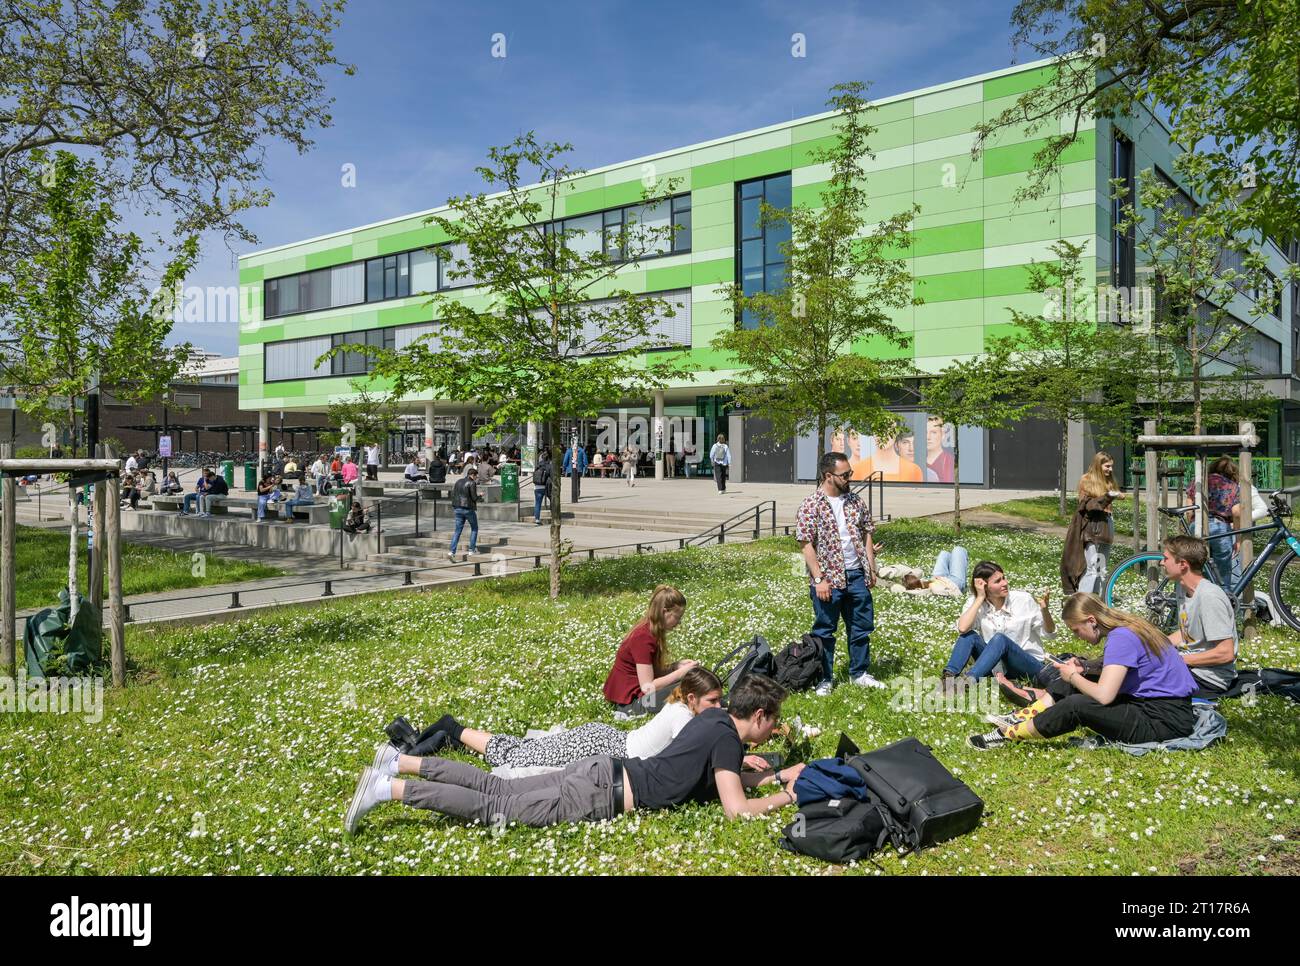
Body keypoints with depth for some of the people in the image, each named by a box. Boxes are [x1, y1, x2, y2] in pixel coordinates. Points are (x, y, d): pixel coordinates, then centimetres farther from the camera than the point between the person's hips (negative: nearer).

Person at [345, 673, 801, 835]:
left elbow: (731, 776, 30)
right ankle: (389, 789, -10)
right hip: (599, 794, -7)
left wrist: (783, 773, 24)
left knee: (497, 789, 10)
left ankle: (399, 762, 10)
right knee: (498, 809, -6)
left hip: (601, 771, 8)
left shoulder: (716, 716, 13)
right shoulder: (727, 737, -13)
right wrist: (786, 797, -3)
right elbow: (736, 808, -19)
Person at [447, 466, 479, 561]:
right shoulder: (472, 483, -11)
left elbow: (453, 494, 10)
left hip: (458, 508, 6)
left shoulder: (459, 481, 10)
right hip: (468, 509, -6)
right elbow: (474, 498, -13)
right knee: (474, 528, 14)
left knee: (458, 530, 7)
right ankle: (472, 550, 14)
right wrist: (480, 495, 6)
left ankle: (451, 551, -5)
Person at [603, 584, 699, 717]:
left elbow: (654, 669, 7)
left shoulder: (651, 630, 5)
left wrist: (677, 665, -6)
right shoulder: (643, 637, -24)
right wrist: (680, 672, -19)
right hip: (629, 700, -10)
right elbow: (647, 687, -25)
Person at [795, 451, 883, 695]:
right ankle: (825, 678, 19)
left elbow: (867, 535, 13)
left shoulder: (855, 500, 6)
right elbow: (806, 544, -13)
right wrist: (819, 579, -17)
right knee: (824, 630, 6)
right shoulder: (811, 505, -12)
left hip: (856, 575, 6)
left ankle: (859, 673, 31)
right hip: (828, 579, -5)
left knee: (862, 626, 14)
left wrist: (871, 569, 9)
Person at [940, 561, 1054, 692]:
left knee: (999, 638, -32)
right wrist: (980, 598, -18)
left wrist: (1044, 610, -23)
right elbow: (962, 628, -24)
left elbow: (1049, 633, -3)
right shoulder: (975, 602, -4)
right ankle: (949, 676, -34)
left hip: (1029, 665, -2)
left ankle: (968, 680, -49)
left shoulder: (1023, 600, -8)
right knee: (970, 635, -21)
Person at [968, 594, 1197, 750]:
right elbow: (1114, 672, 22)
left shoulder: (1121, 638, -22)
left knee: (1075, 706, -23)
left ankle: (1008, 734, -10)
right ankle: (1022, 718, 7)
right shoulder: (1125, 627, 8)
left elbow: (1104, 695, -27)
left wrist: (1073, 677, -9)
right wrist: (1083, 669, 5)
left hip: (1165, 721, -11)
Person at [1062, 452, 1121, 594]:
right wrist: (1107, 497, -24)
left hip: (1105, 526, 6)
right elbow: (1088, 504, -12)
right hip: (1091, 528, -6)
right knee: (1091, 570, -13)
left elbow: (1108, 505, 20)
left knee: (1102, 571, 8)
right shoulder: (1087, 481, -2)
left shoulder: (1109, 482, 13)